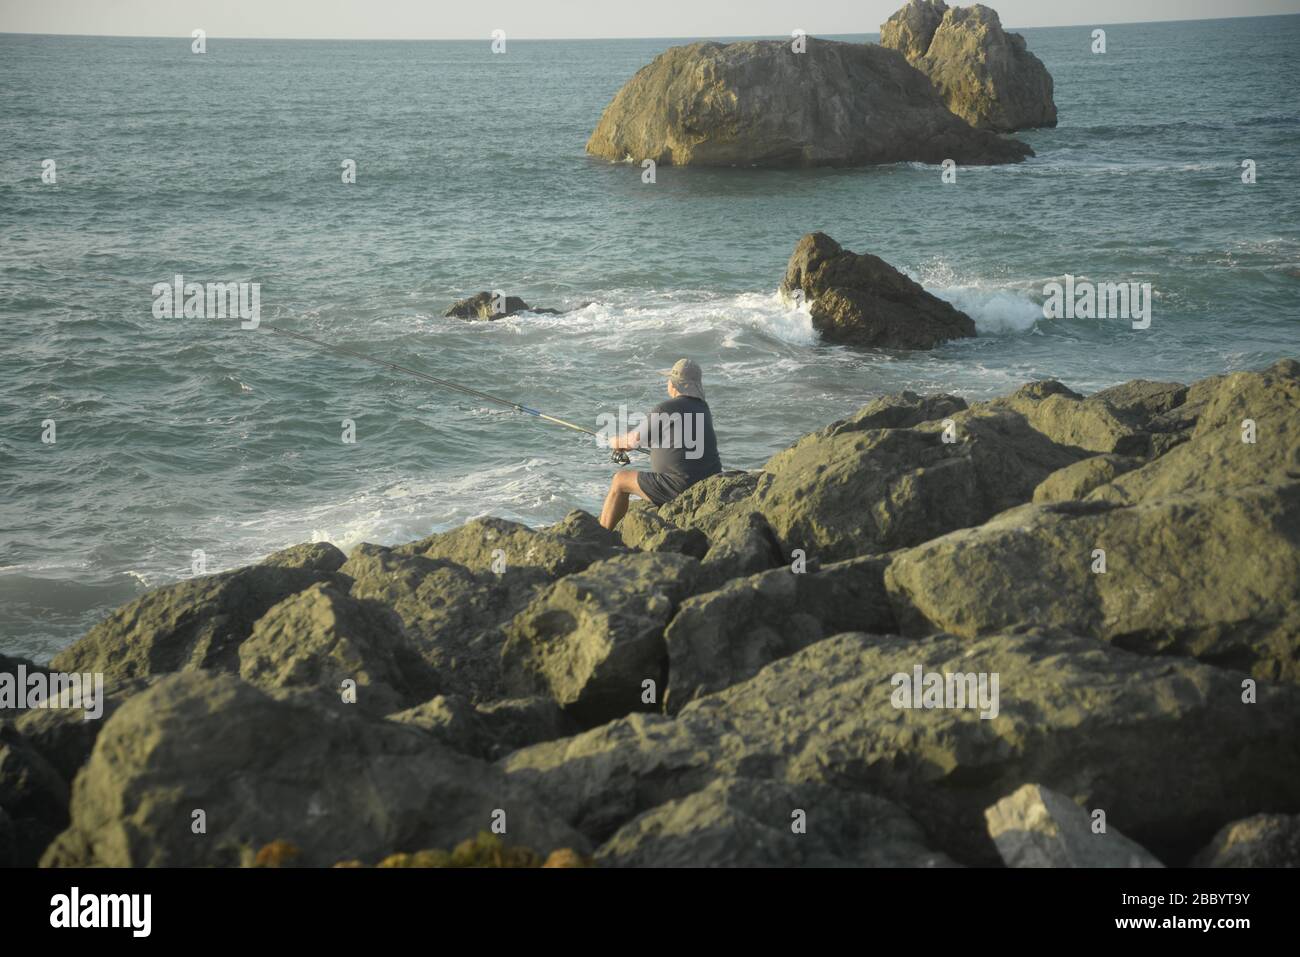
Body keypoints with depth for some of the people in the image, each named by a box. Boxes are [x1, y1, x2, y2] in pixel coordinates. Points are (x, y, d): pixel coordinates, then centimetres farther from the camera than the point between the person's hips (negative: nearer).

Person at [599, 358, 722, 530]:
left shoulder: (666, 409, -13)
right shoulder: (703, 408, 11)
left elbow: (634, 440, -4)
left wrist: (615, 442, 19)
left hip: (681, 489, -8)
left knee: (620, 480, 10)